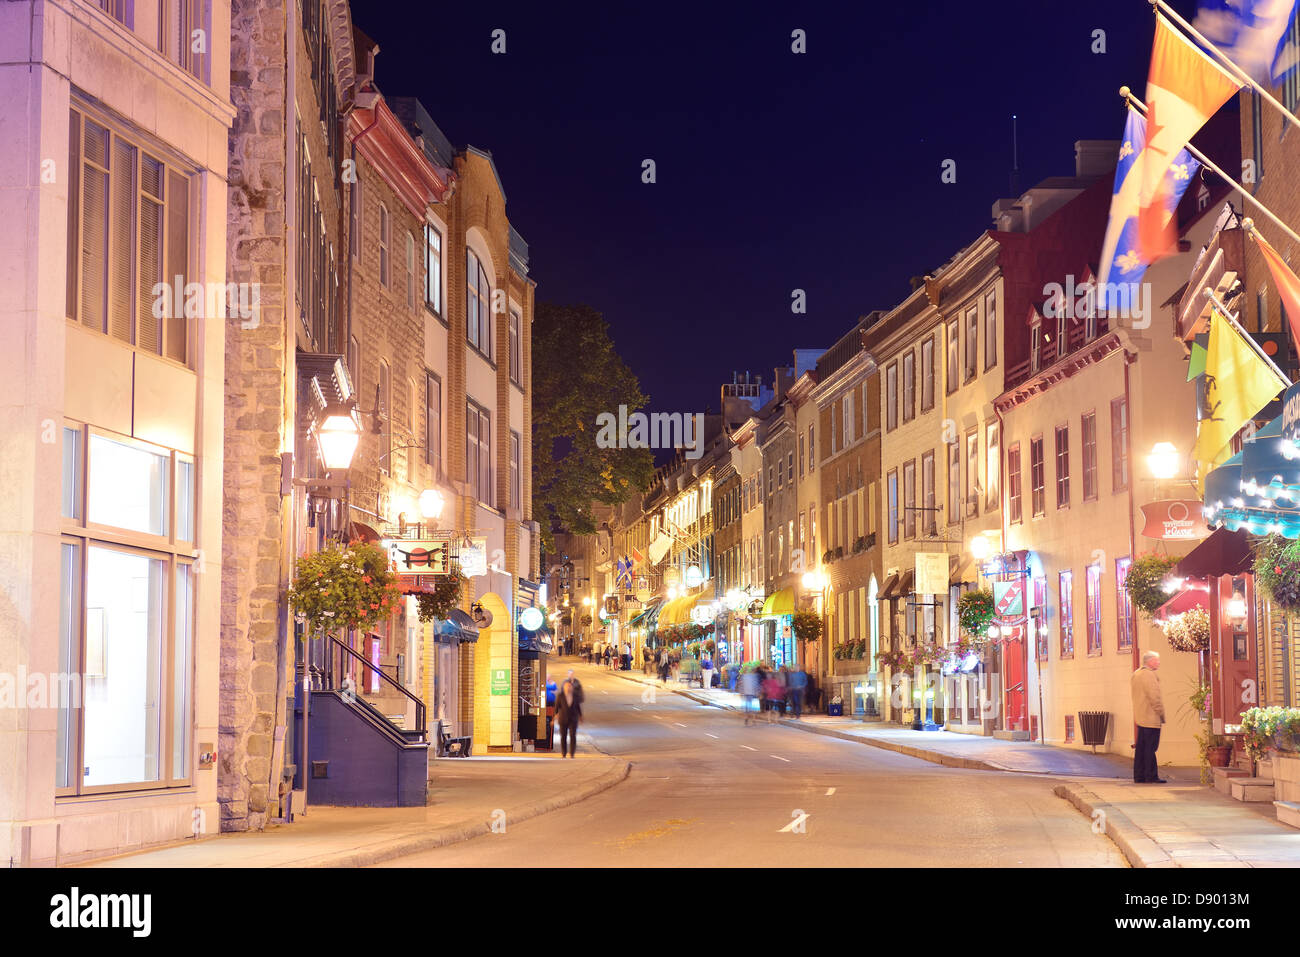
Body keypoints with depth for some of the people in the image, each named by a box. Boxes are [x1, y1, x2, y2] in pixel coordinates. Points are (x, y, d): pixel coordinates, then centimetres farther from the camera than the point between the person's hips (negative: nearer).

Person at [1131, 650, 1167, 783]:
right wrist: (1161, 714, -10)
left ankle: (1139, 776, 12)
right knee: (1150, 748, -6)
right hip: (1151, 717, -10)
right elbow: (1155, 697, -18)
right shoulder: (1148, 674, -15)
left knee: (1141, 747, 10)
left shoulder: (1136, 674, 16)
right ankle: (1151, 776, -5)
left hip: (1140, 717, 10)